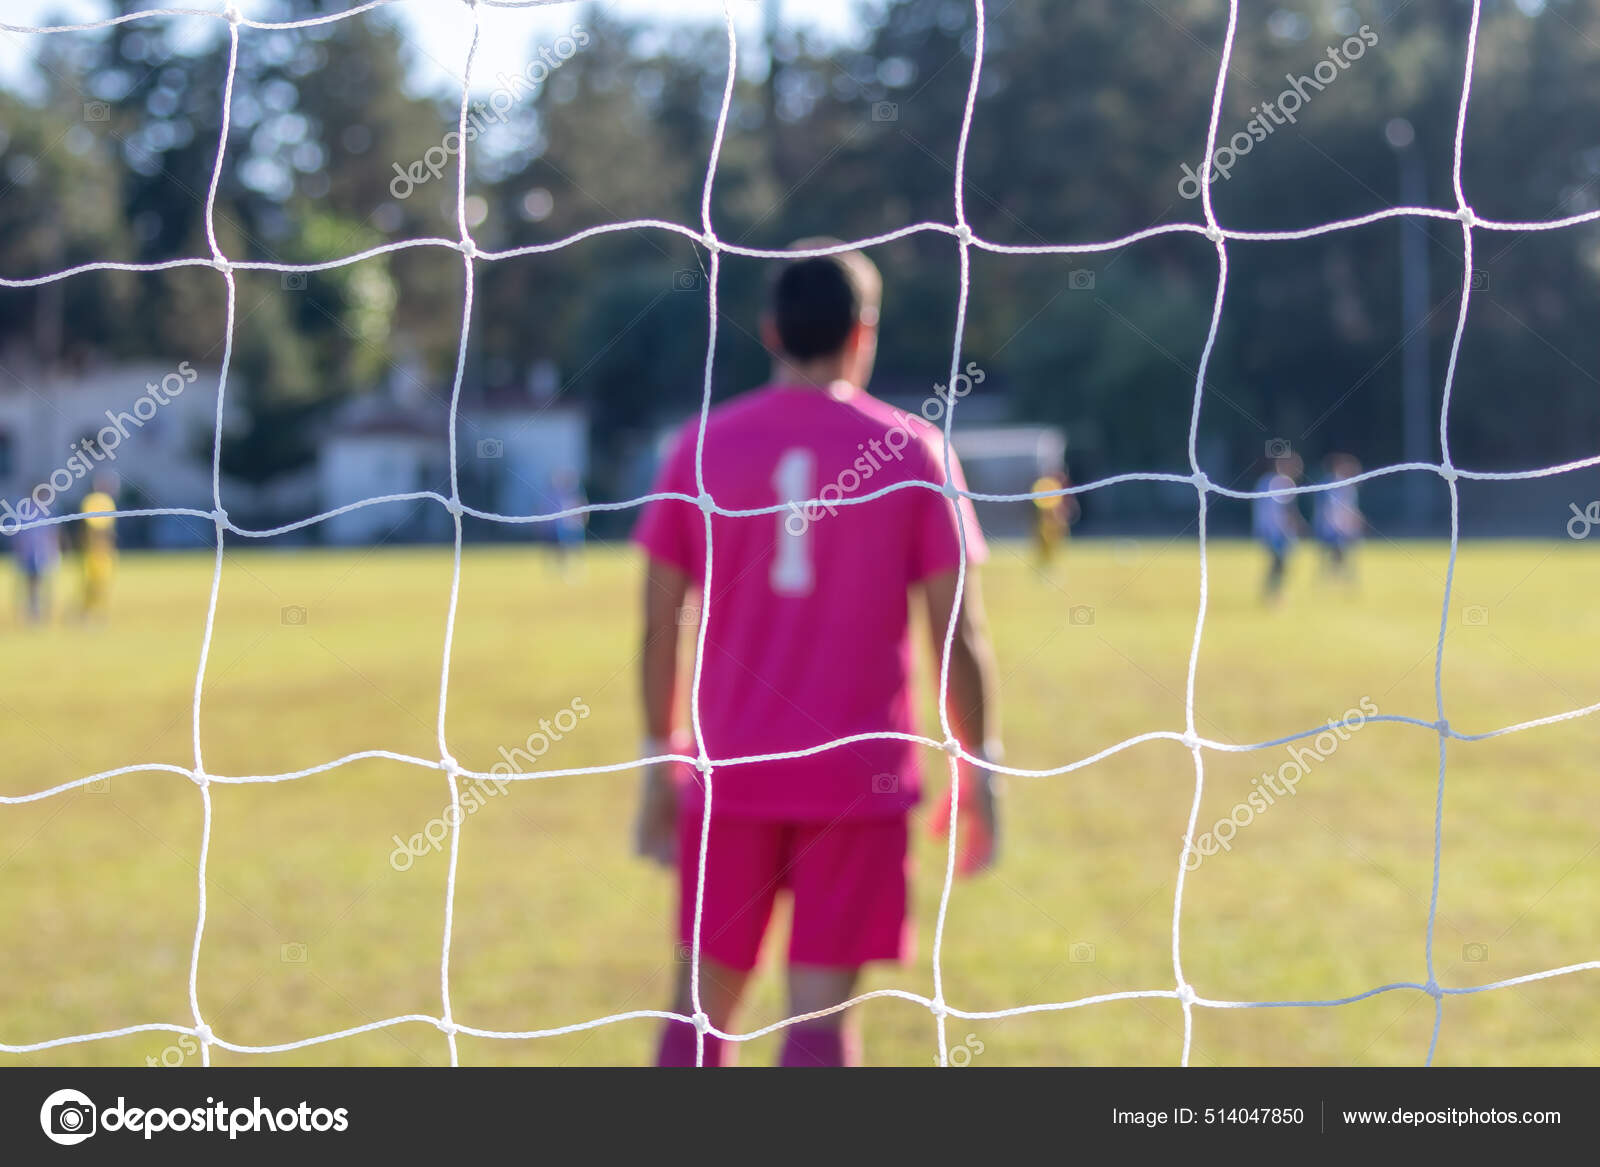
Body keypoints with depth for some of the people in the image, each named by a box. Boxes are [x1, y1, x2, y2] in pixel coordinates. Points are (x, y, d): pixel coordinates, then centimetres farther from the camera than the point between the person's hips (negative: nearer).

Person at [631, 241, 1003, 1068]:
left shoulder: (703, 448, 3)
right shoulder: (911, 451, -1)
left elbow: (660, 625, 4)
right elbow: (958, 632, -3)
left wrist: (659, 763, 13)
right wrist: (980, 773, 5)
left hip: (730, 772, 2)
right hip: (859, 780, -2)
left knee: (702, 1006, 12)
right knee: (819, 1014, -1)